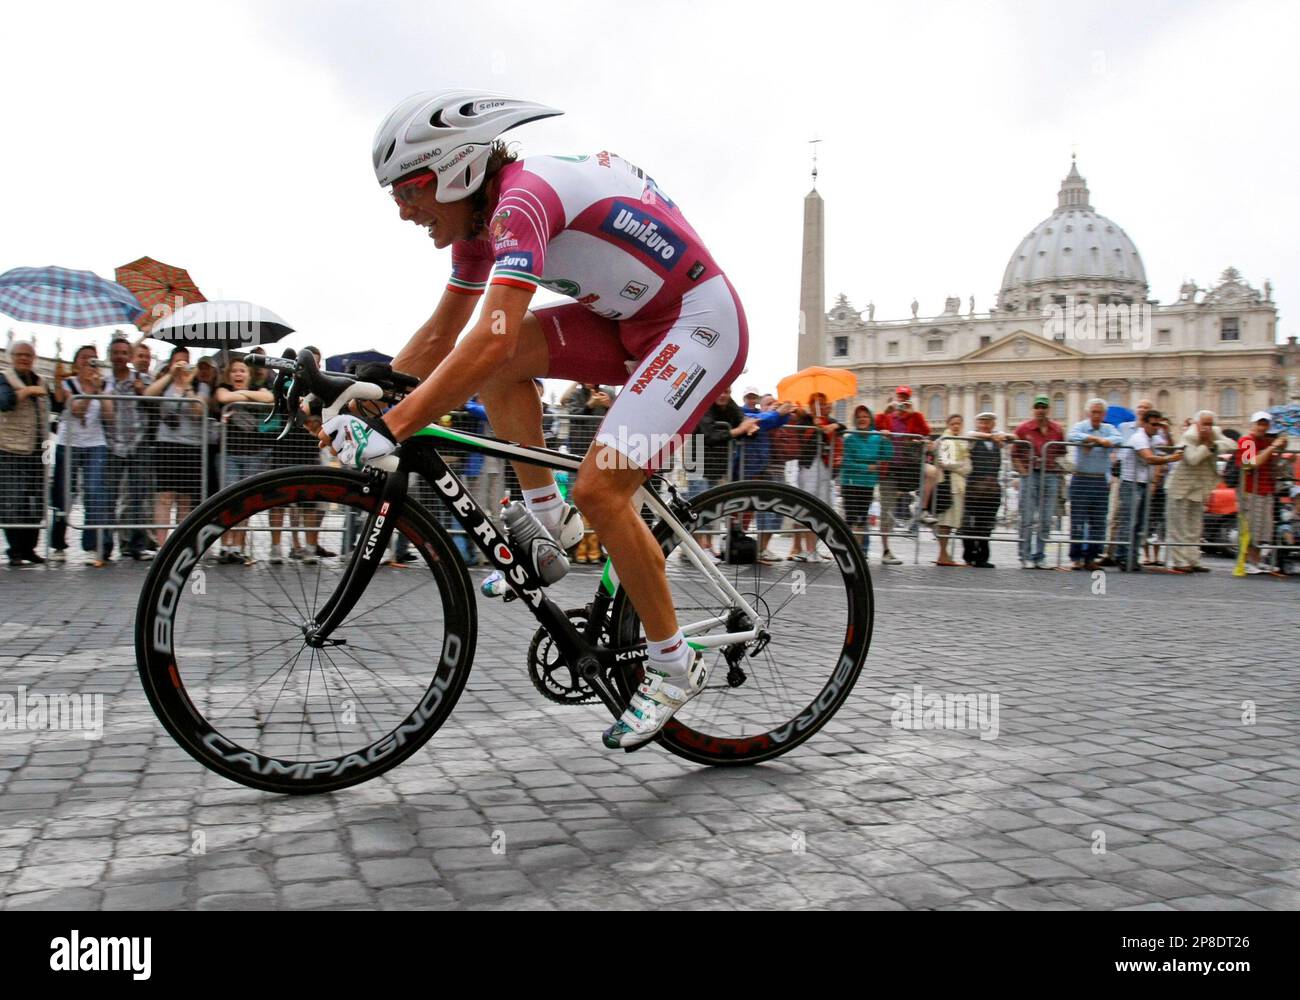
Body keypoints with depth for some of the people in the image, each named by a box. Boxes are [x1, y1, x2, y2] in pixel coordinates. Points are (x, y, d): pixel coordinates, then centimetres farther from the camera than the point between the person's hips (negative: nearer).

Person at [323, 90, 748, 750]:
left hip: (700, 323, -9)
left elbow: (491, 342, -38)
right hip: (634, 323, 9)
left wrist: (390, 428, -38)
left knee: (600, 487, -18)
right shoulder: (479, 215, 4)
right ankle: (549, 524, 5)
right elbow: (441, 334, 13)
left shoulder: (525, 196, -25)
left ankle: (673, 667, -1)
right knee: (499, 361, -8)